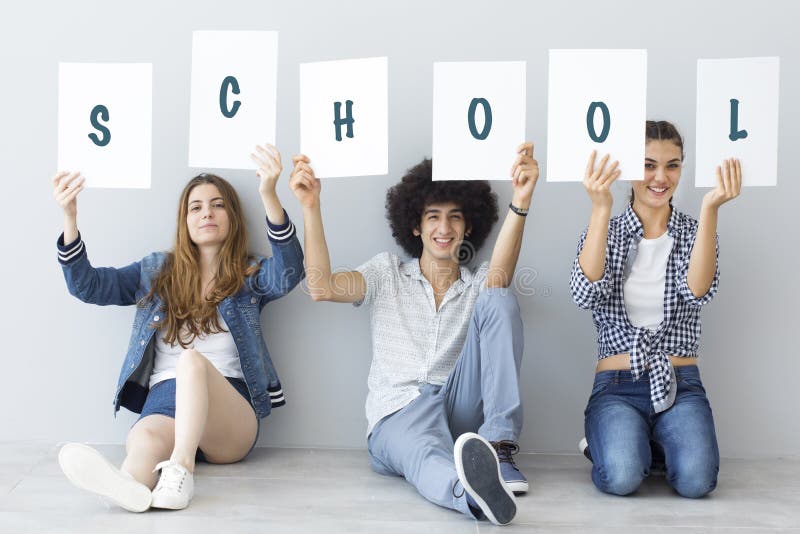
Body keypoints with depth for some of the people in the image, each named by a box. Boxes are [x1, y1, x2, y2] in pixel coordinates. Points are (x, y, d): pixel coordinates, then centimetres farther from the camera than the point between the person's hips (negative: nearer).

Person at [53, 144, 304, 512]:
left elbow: (289, 273, -11)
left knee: (193, 360, -35)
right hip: (165, 399, 2)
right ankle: (129, 484, -68)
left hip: (229, 407, -1)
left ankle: (181, 468, -53)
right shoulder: (157, 272, 21)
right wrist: (70, 217, -5)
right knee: (146, 440, -35)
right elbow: (88, 286, 13)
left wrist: (269, 195, -27)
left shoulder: (250, 276, 13)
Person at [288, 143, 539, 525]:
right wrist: (310, 206, -11)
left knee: (500, 300, -16)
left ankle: (498, 448, -26)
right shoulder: (387, 273, 16)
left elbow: (499, 275, -11)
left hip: (461, 415, 2)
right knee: (429, 455, -40)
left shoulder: (479, 286, 16)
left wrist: (520, 203, -29)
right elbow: (322, 287, -2)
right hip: (395, 420, -2)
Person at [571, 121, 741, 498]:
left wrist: (710, 209, -24)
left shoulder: (694, 232, 9)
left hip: (679, 385, 2)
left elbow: (697, 291, -14)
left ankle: (655, 444, 9)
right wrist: (600, 209, -24)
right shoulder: (605, 232, 7)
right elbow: (587, 294, -15)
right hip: (617, 385, -1)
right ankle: (609, 444, 7)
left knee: (696, 480, -26)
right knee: (621, 478, -29)